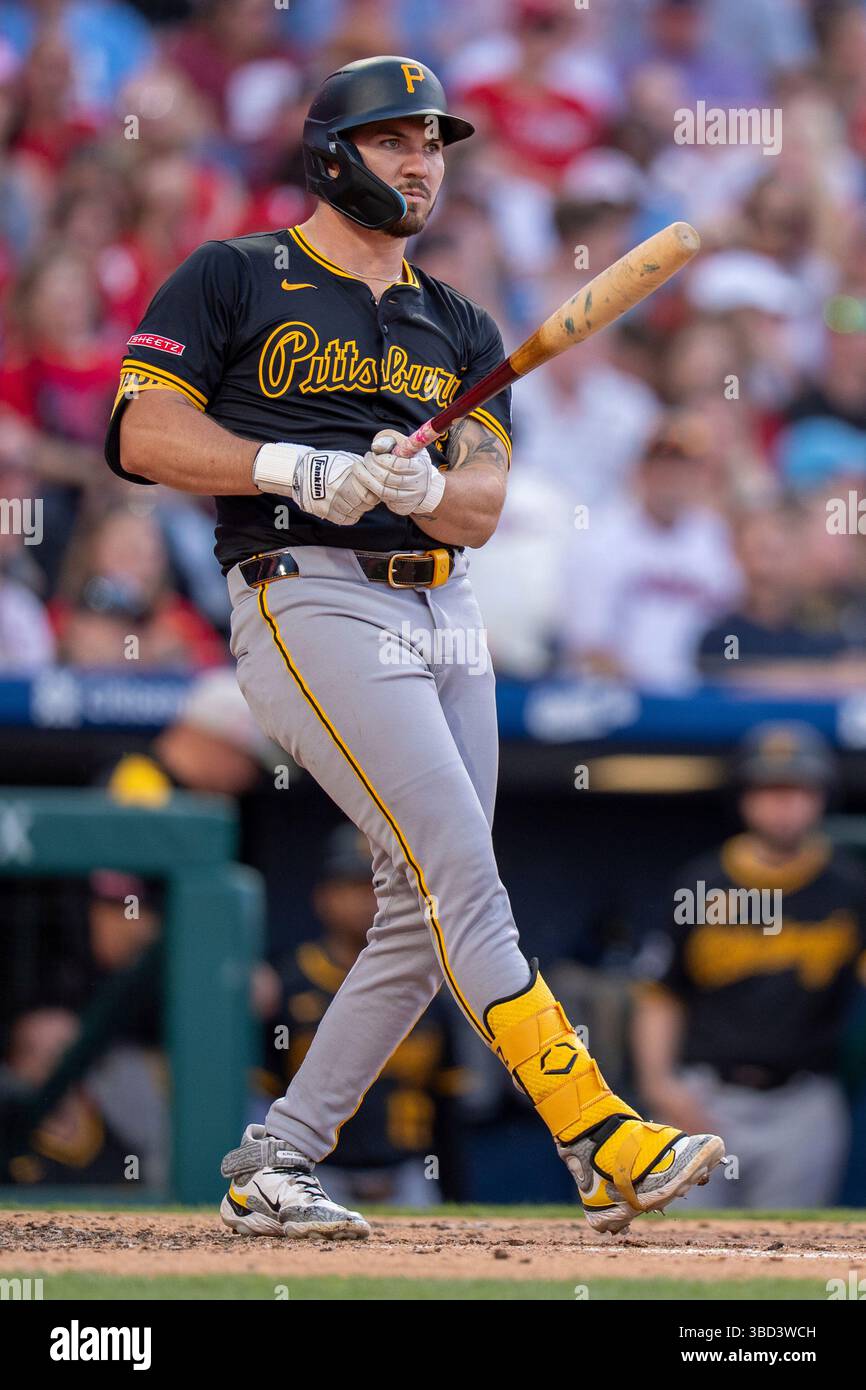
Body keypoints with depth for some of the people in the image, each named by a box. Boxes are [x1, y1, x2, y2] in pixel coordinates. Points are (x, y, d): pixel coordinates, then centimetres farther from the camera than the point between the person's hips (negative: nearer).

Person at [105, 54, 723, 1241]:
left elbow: (483, 507, 8)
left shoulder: (460, 330, 21)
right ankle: (606, 1146, -24)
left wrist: (415, 483, -15)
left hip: (446, 621, 7)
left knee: (427, 919, 3)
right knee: (463, 881, -17)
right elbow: (145, 434, -5)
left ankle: (274, 1169, 11)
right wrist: (297, 469, -17)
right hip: (311, 600, -7)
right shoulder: (232, 281, 6)